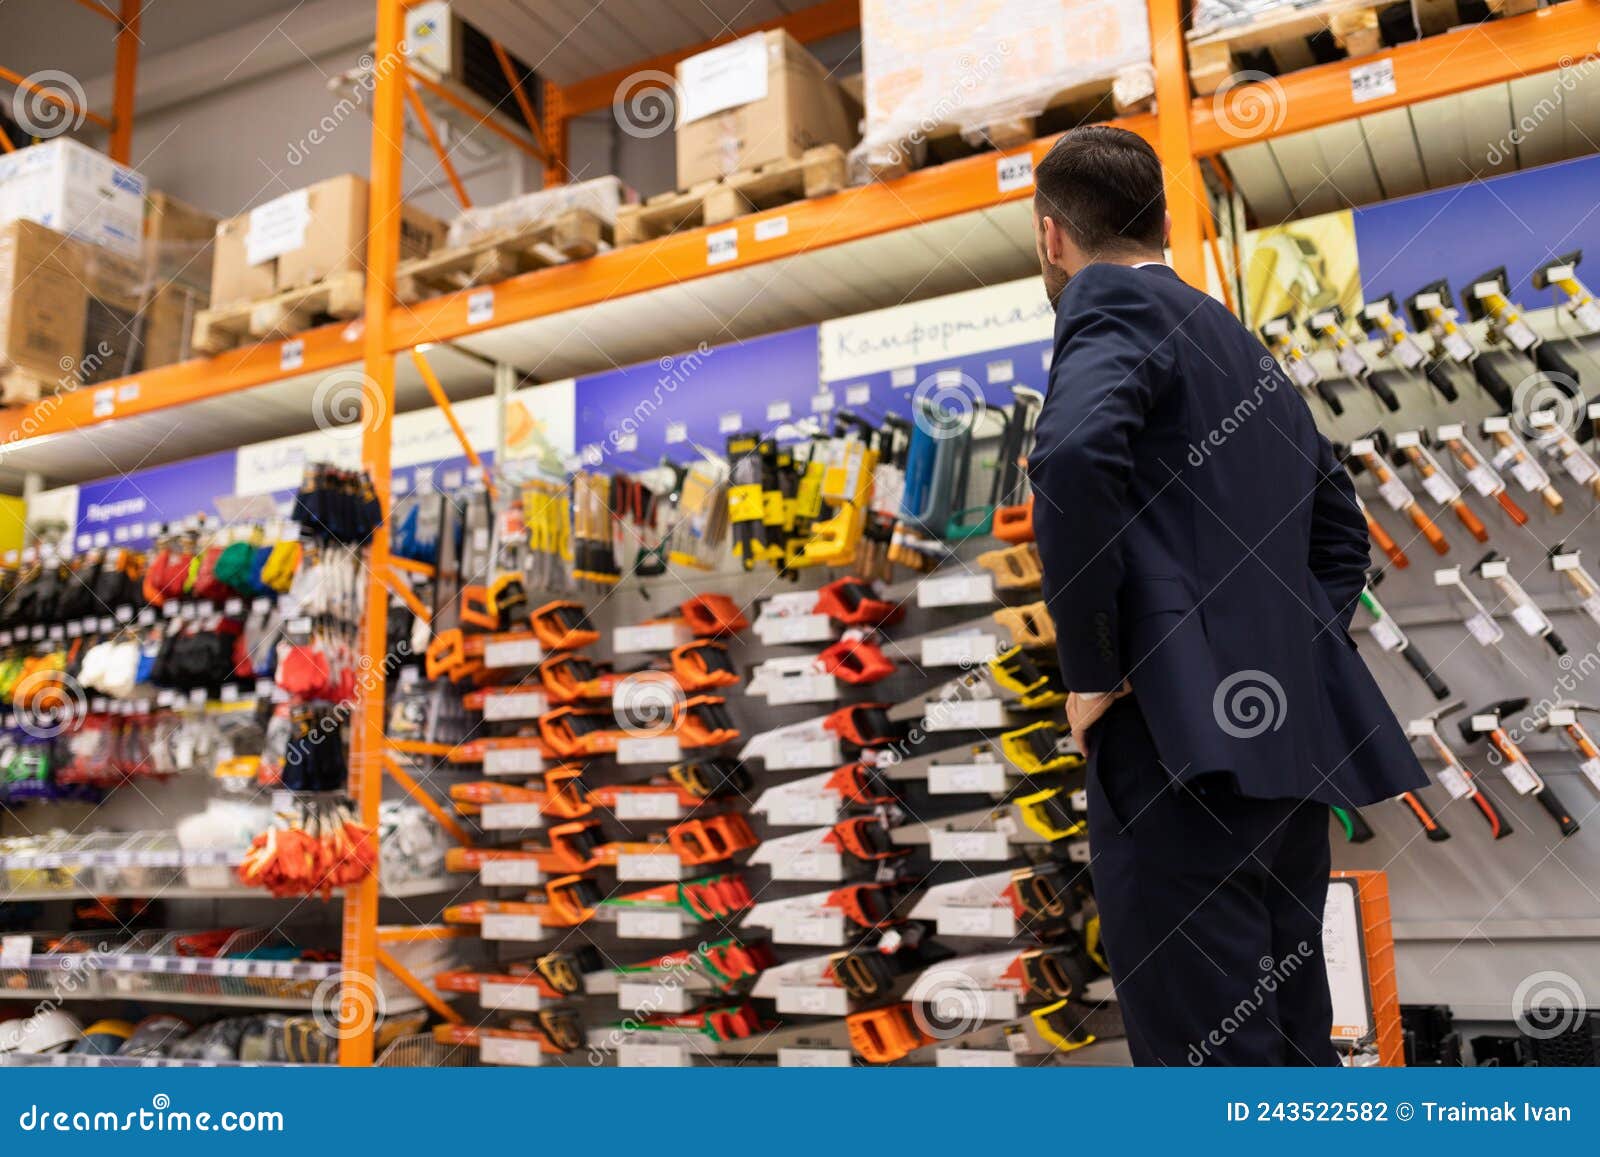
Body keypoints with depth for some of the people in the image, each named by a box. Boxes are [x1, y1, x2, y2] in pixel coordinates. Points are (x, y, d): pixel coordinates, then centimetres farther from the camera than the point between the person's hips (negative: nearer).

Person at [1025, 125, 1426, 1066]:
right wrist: (1292, 658, 17)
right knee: (1290, 1044, 17)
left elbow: (1074, 452, -26)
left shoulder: (1115, 306, -4)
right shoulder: (1246, 349, 23)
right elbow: (1342, 536, 27)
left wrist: (1091, 670, -16)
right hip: (1291, 741, 9)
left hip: (1185, 741, -9)